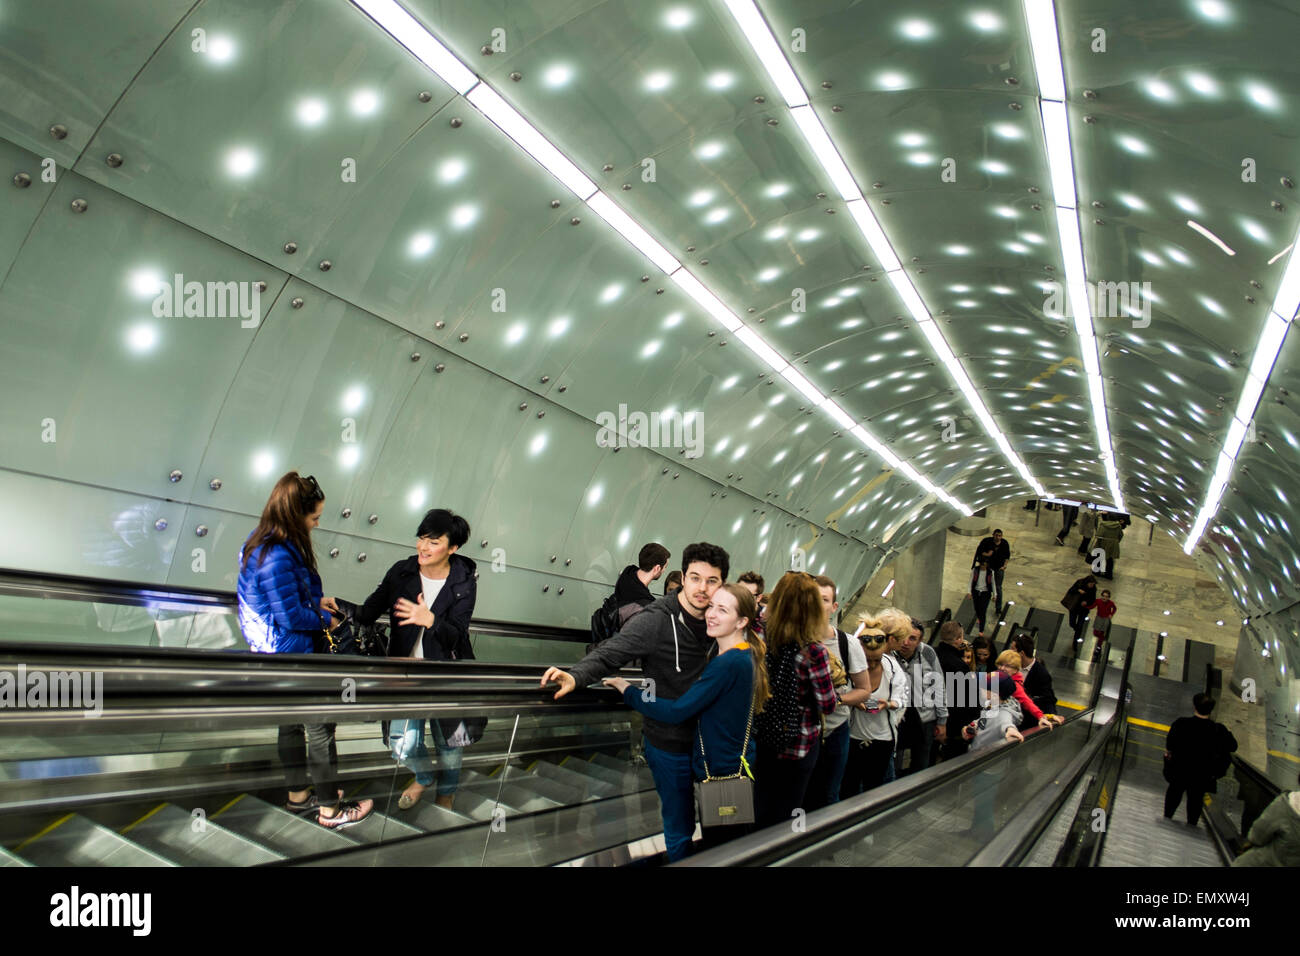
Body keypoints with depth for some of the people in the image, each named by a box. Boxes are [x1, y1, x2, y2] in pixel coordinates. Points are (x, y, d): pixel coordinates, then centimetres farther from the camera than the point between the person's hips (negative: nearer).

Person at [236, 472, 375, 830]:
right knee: (320, 729, 4)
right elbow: (291, 617, -25)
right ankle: (330, 810, 16)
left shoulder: (261, 542, 3)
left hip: (272, 652, 10)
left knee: (291, 724, 22)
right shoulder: (278, 557, -29)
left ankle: (298, 795, 39)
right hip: (291, 655, -10)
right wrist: (324, 620, -8)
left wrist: (316, 598, 7)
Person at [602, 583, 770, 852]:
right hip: (738, 767, 9)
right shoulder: (746, 656, 7)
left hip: (722, 774, -9)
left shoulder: (728, 664, -24)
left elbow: (677, 711, -24)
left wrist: (627, 691, -13)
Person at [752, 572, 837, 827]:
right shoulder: (814, 652, -22)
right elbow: (828, 706, -15)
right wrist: (829, 677, 1)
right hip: (799, 744, -4)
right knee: (785, 814, 13)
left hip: (764, 738, 4)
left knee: (762, 809, 20)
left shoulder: (763, 642, -9)